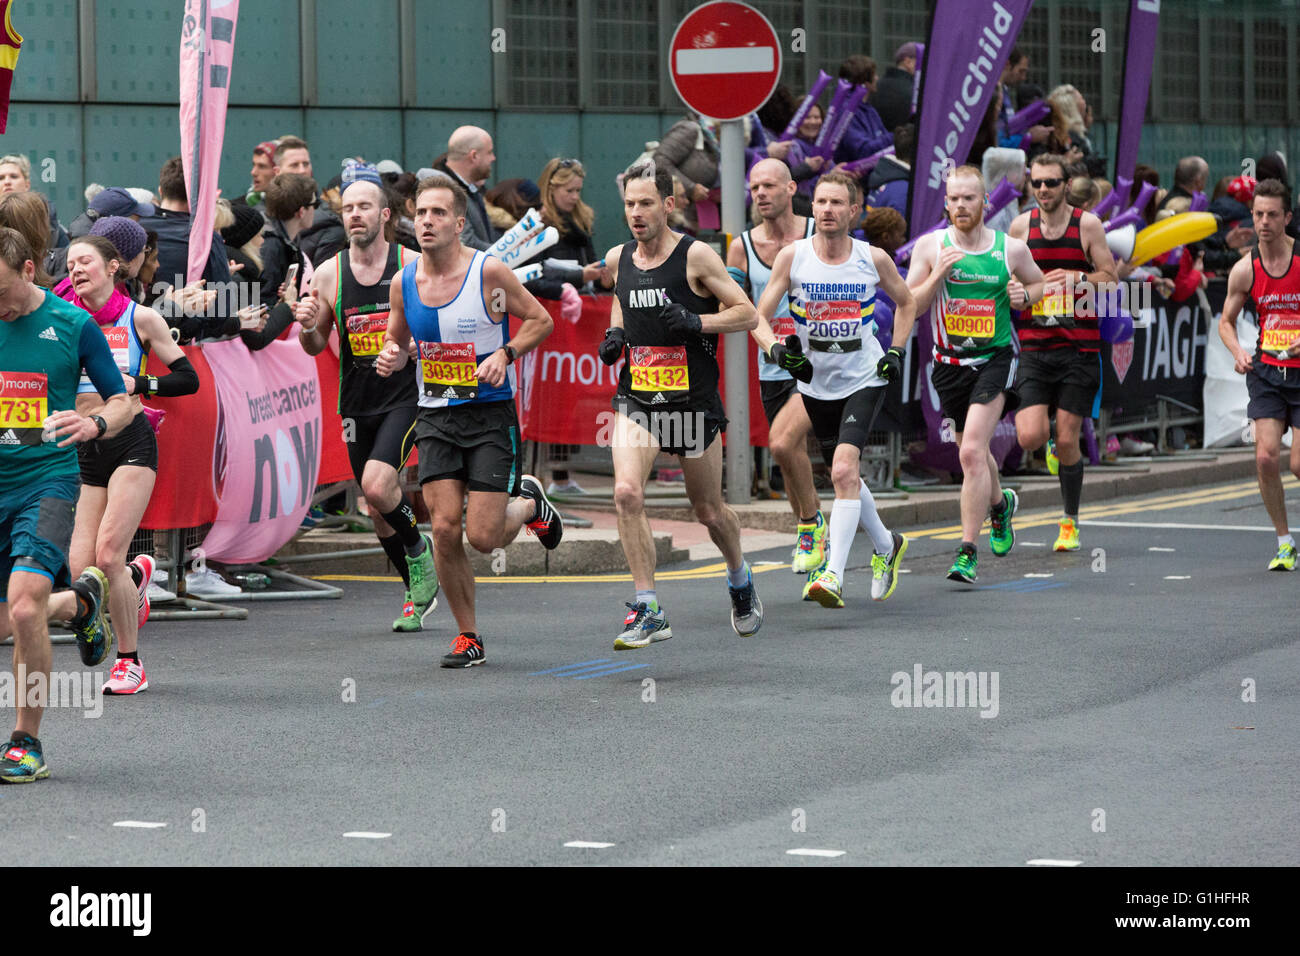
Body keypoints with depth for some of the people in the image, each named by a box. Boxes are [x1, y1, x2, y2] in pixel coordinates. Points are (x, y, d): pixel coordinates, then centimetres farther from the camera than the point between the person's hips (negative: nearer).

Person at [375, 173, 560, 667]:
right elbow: (397, 340, 16)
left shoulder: (489, 272, -11)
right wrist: (390, 357, -6)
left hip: (490, 415, -3)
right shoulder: (403, 283, 1)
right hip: (436, 418, 3)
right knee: (444, 529, -6)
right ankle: (468, 636, 10)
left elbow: (541, 320, -1)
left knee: (483, 537, -8)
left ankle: (528, 503, 28)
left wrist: (506, 353, -17)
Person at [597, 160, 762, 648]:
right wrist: (615, 333, 7)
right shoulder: (618, 258, 4)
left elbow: (747, 313, -7)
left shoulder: (696, 256, -10)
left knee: (709, 510, 11)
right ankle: (648, 611, -16)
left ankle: (739, 576, 44)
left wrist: (695, 322, -22)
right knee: (626, 493, -21)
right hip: (635, 399, 3)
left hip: (693, 400, -3)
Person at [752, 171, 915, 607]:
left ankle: (834, 576, -24)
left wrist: (895, 351, 3)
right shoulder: (792, 256, -7)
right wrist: (776, 349, -21)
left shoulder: (874, 259, -6)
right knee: (845, 477, 15)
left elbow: (906, 302, 14)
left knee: (844, 469, -21)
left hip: (864, 379, -3)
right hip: (815, 382, 3)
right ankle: (886, 546, 41)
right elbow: (760, 316, -3)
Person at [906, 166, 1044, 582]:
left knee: (972, 453, -18)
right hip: (949, 362, 3)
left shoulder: (1011, 249, -4)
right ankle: (1000, 503, 53)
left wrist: (1024, 295, -8)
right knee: (973, 452, 19)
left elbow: (1039, 283, 15)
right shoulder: (931, 246, -2)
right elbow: (909, 306, -4)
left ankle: (967, 551, -16)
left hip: (994, 359, -3)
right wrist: (938, 274, -20)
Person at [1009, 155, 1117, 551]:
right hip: (1034, 348, 2)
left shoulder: (1088, 225, -1)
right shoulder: (1020, 226, 5)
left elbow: (1110, 279, 1)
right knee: (1030, 437, -13)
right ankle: (1055, 445, 25)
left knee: (1068, 441, 0)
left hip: (1079, 347, -2)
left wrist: (1077, 277, -17)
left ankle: (1070, 522, 17)